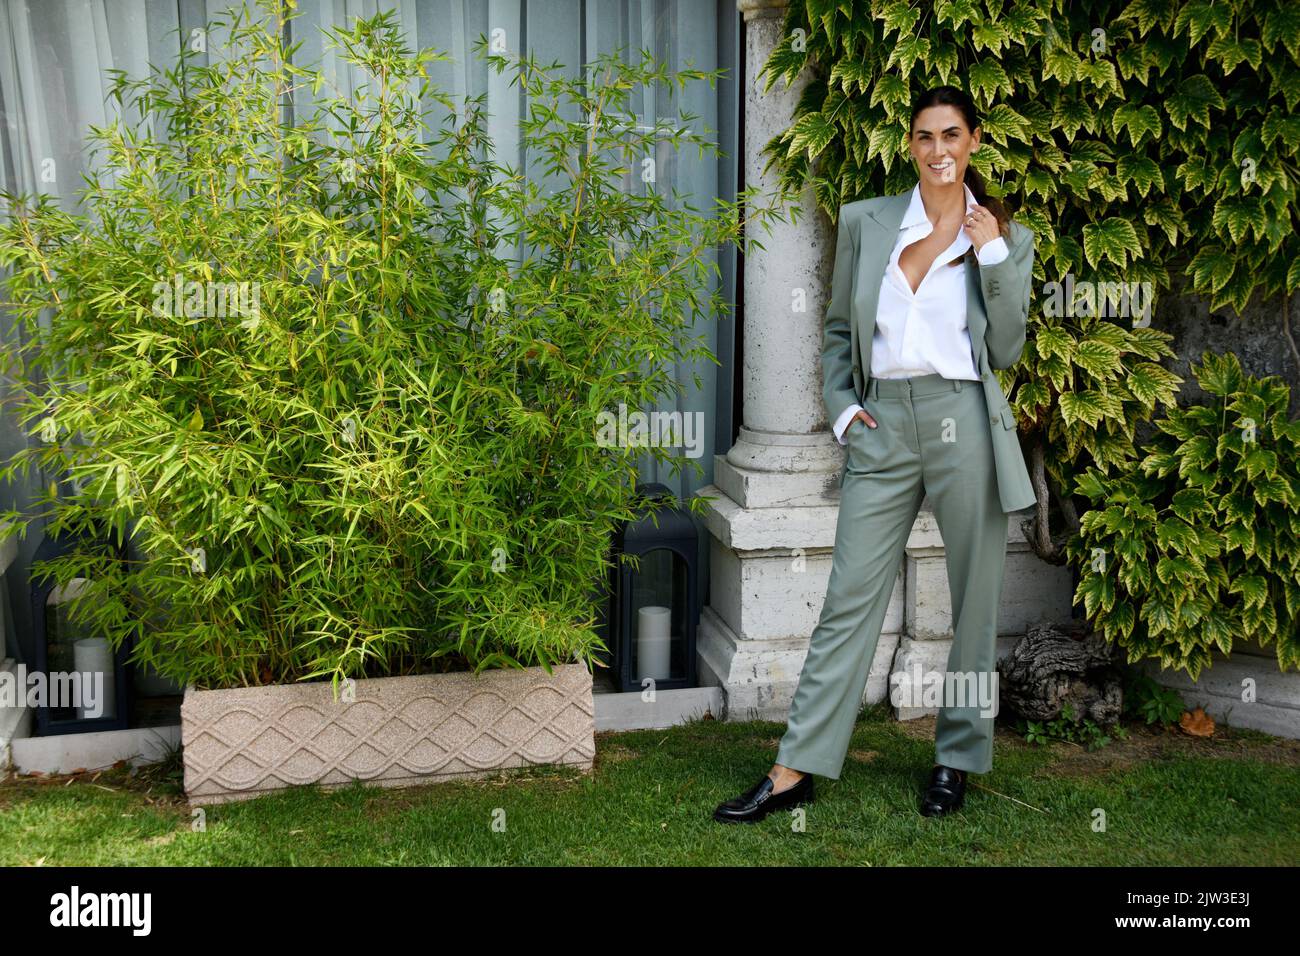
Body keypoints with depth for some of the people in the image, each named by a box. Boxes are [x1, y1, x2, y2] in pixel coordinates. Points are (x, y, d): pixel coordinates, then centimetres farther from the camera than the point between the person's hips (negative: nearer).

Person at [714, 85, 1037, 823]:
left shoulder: (1007, 238, 7)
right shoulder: (866, 222, 11)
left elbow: (1006, 352, 2)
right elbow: (839, 330, 17)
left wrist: (993, 257, -5)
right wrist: (842, 406, 3)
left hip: (964, 424, -1)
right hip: (883, 429, 1)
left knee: (975, 601, 6)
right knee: (850, 598, 1)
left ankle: (957, 761, 24)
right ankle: (796, 770, 7)